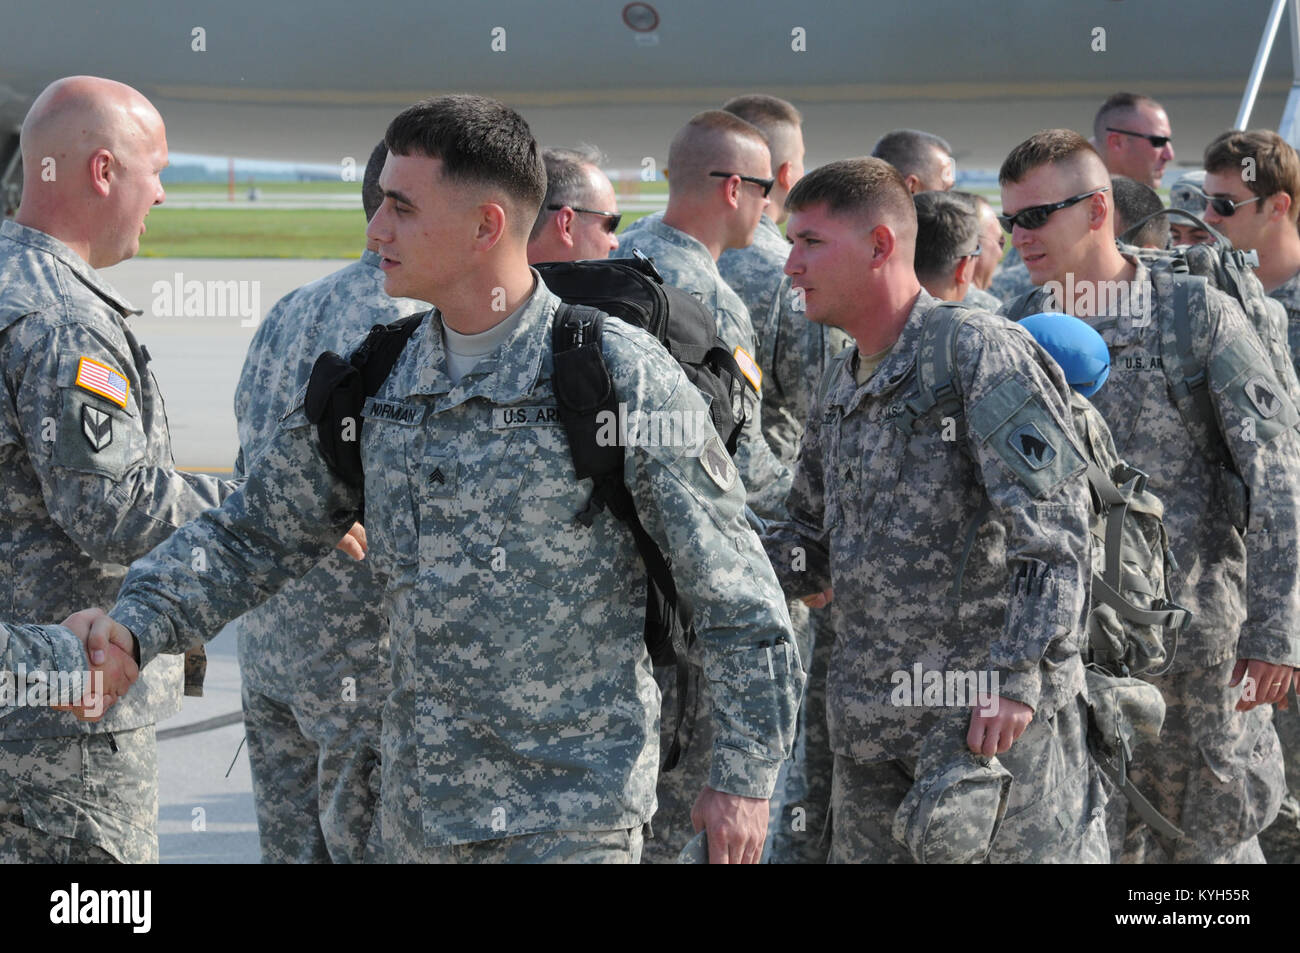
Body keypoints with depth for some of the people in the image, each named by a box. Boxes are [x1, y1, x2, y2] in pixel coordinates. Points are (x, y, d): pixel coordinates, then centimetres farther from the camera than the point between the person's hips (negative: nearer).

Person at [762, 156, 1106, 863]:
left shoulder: (978, 353, -10)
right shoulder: (841, 390, 17)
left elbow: (1054, 530, -18)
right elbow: (812, 544, 24)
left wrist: (1016, 678, -24)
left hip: (995, 712, -8)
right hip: (869, 725, 8)